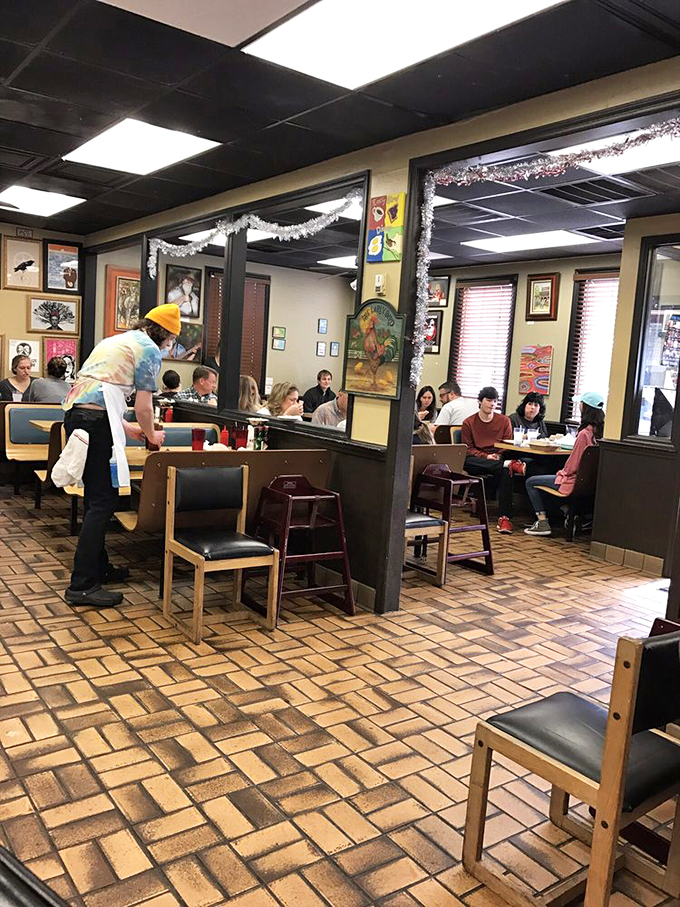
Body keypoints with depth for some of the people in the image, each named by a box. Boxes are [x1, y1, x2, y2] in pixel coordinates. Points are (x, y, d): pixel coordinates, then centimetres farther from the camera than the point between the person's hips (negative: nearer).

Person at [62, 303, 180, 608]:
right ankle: (82, 585, -6)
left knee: (96, 498, 17)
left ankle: (98, 567, 27)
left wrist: (125, 427, 36)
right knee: (104, 501, -7)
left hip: (73, 413, 10)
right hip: (96, 421, -10)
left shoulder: (114, 340, 27)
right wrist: (151, 435, 16)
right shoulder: (149, 349, 0)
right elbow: (143, 406, -2)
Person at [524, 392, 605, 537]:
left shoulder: (584, 434, -26)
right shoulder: (601, 431, -3)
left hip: (575, 481, -8)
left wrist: (562, 473, 2)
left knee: (531, 482, 7)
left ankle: (543, 523, 5)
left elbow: (572, 465, -19)